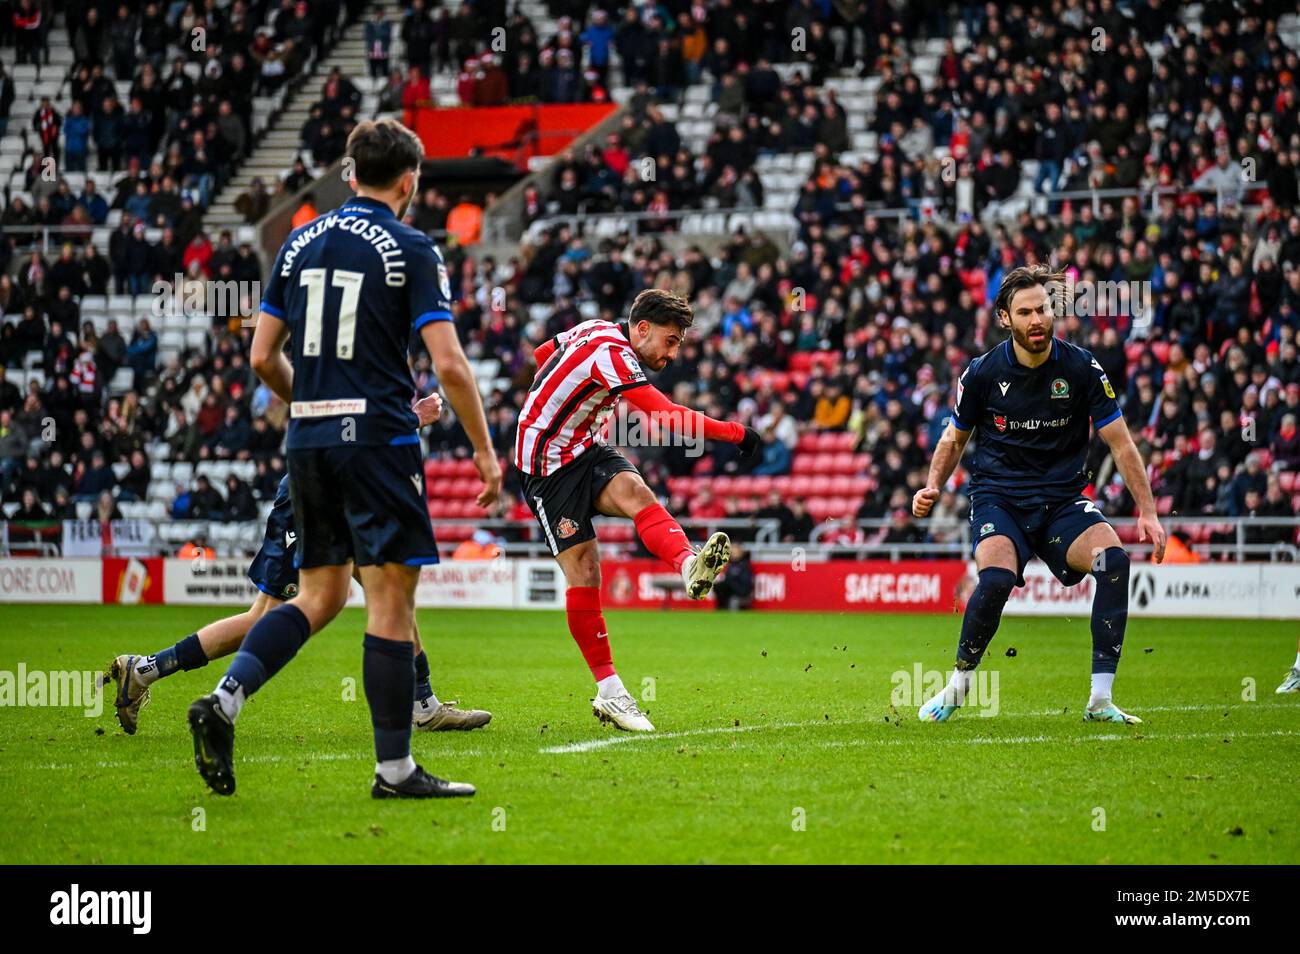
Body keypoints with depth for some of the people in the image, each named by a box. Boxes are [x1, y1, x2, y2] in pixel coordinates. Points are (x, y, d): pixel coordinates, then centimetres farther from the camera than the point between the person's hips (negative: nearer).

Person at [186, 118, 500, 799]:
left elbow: (262, 356, 11)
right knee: (391, 597, -1)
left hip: (308, 439, 6)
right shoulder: (410, 250, -6)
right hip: (378, 438, -6)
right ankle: (394, 769, -1)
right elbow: (448, 364, -11)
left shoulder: (300, 243, 11)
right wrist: (484, 449, -2)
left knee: (319, 595, 13)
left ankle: (225, 699, -7)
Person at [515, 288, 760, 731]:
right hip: (548, 467, -8)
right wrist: (735, 432, -25)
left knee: (634, 491, -25)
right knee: (584, 574, -10)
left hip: (585, 449, 8)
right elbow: (667, 416, -30)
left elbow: (543, 353, 23)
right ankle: (608, 691, -4)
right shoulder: (611, 353, -24)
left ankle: (690, 567, -53)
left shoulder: (598, 329, 5)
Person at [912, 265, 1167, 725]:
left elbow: (1120, 443, -1)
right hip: (998, 498, -1)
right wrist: (933, 487, -4)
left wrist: (1147, 511, -8)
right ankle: (957, 686, -7)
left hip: (1063, 502, 1)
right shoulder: (982, 373, -4)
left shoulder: (1081, 368, -5)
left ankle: (1100, 700, -20)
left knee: (1113, 558, -28)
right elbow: (955, 437, 13)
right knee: (997, 578, -32)